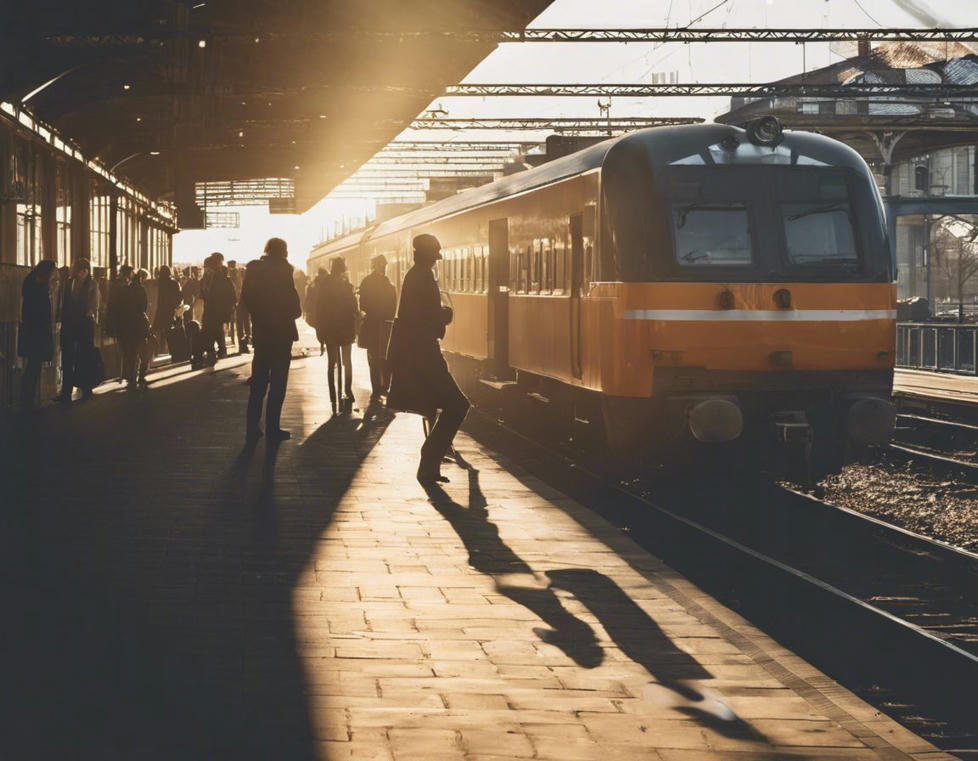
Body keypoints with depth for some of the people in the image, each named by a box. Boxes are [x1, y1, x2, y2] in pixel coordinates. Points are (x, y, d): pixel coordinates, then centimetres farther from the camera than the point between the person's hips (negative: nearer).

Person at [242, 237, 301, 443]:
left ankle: (253, 429, 9)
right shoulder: (283, 270, -12)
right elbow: (291, 299, -14)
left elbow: (246, 297, 1)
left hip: (260, 331, 5)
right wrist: (296, 312, 5)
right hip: (281, 331, -5)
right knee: (278, 382, 2)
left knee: (258, 381, 11)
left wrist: (259, 314, 11)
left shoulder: (254, 268, 2)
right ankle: (273, 428, 2)